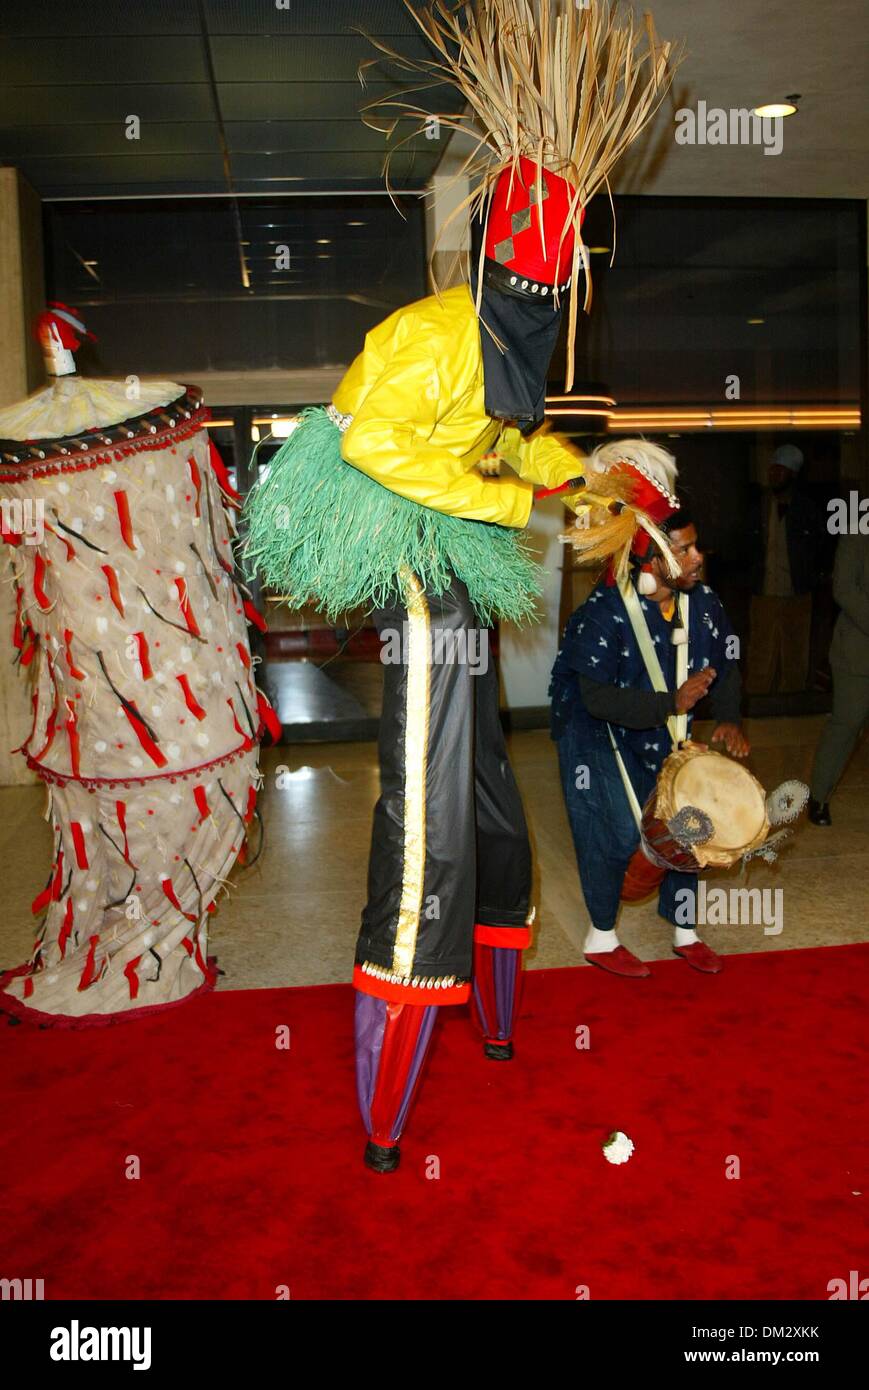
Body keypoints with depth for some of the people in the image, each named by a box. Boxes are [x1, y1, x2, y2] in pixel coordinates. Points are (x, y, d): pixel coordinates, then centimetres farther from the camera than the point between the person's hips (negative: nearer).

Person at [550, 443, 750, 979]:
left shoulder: (703, 602, -10)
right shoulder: (604, 614, -29)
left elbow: (726, 665, 3)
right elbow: (598, 698, -31)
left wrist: (729, 719, -14)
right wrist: (672, 703, -36)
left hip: (660, 732, 6)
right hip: (595, 729, -6)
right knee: (618, 833, -9)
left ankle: (684, 930, 31)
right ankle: (602, 939, 15)